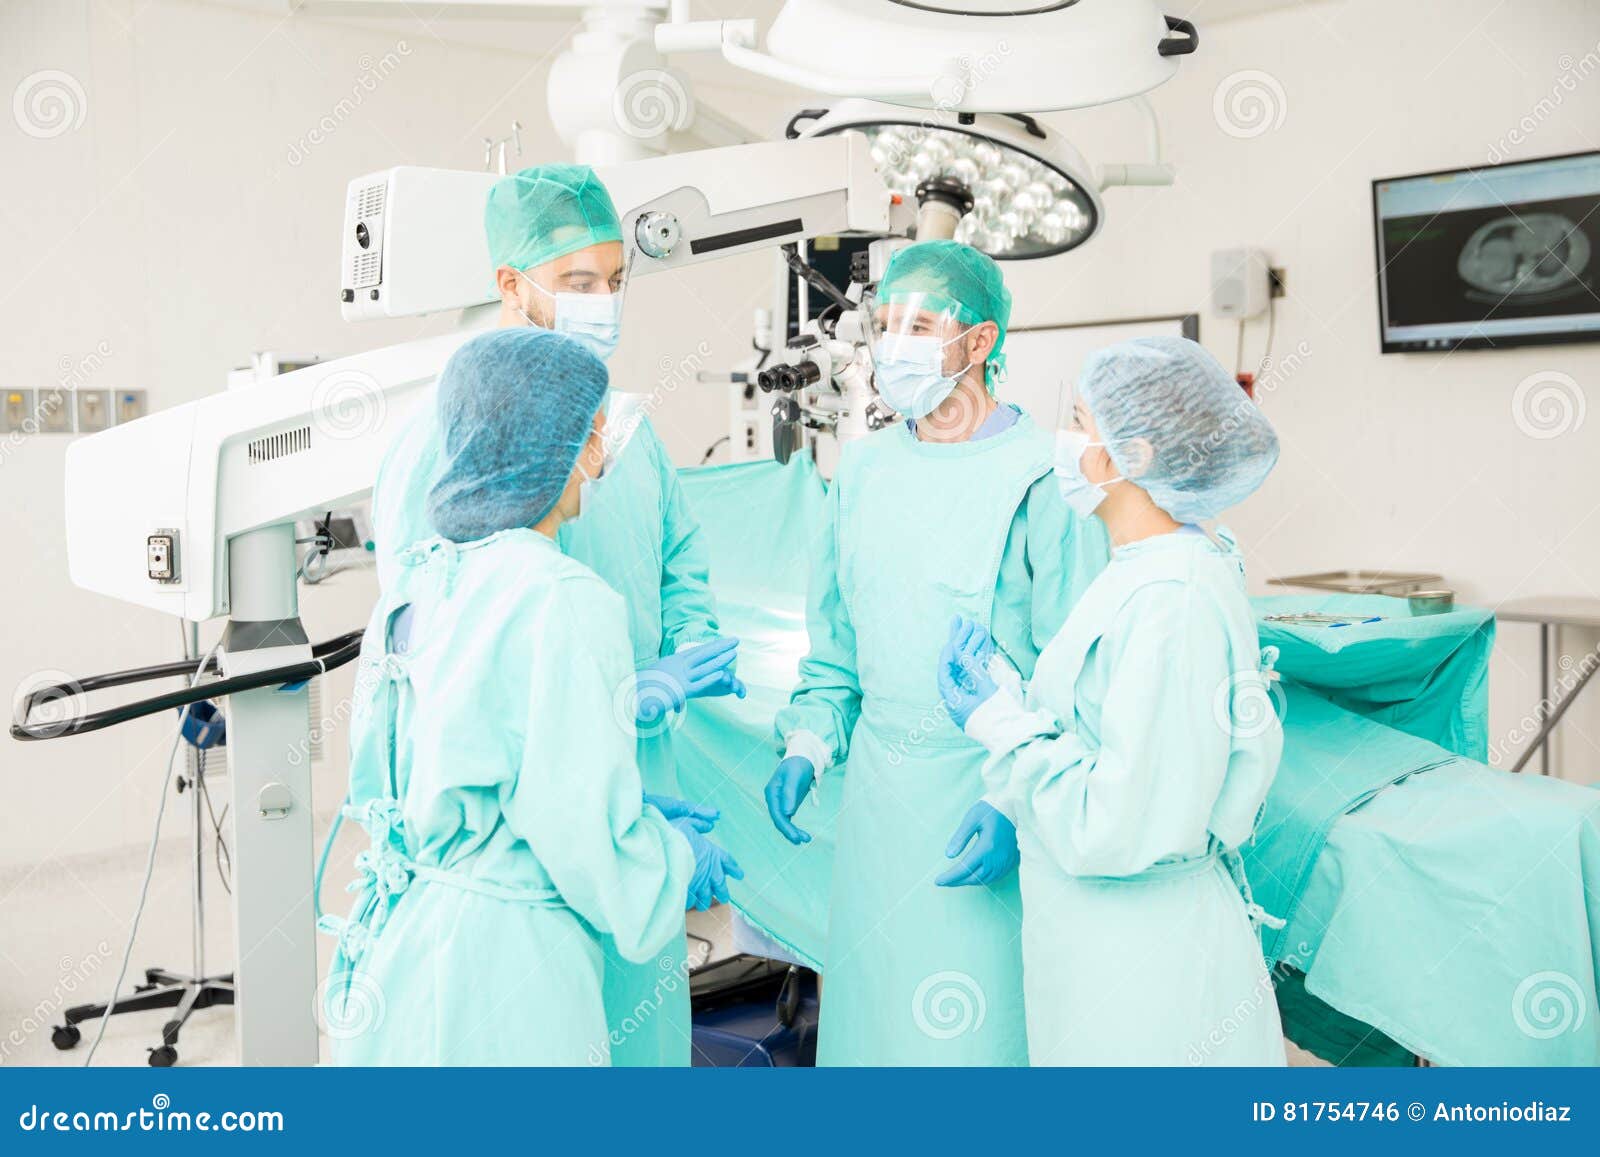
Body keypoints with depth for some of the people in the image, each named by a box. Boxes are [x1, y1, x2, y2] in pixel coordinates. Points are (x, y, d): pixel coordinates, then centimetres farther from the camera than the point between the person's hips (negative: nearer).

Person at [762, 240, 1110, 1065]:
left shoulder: (1041, 481, -12)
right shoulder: (864, 469, 8)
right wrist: (807, 747, 5)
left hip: (988, 789, -6)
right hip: (876, 781, 6)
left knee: (976, 1025, 1)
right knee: (870, 1002, 16)